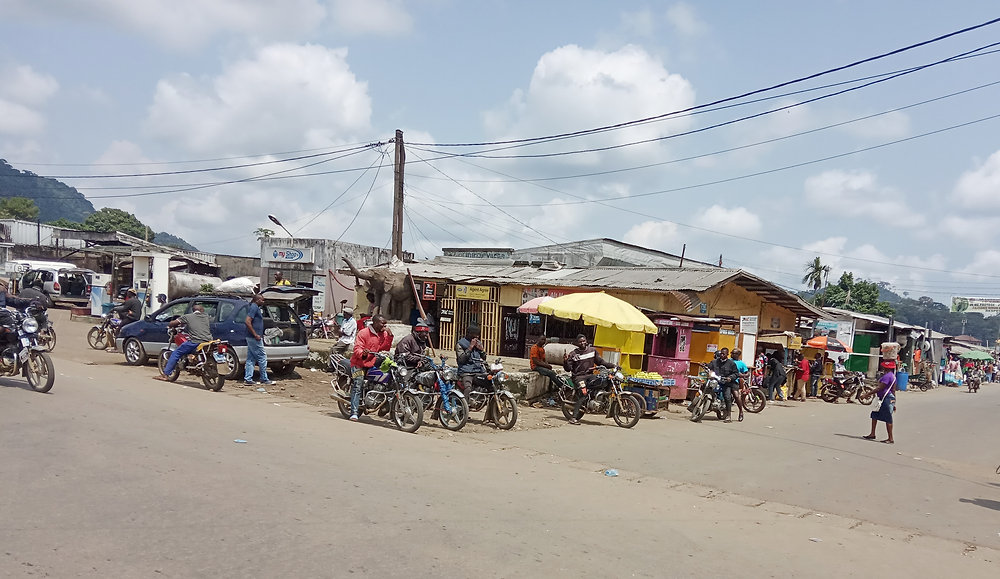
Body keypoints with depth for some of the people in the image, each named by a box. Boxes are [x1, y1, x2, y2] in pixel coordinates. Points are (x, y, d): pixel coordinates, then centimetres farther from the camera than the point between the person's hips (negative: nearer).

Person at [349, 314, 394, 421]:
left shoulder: (384, 334, 10)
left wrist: (389, 336, -10)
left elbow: (385, 348, 2)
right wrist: (363, 354, -38)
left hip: (373, 364, 6)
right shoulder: (364, 333, -10)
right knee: (357, 387, -15)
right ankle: (354, 413, -19)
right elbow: (357, 348, -16)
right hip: (359, 364, -6)